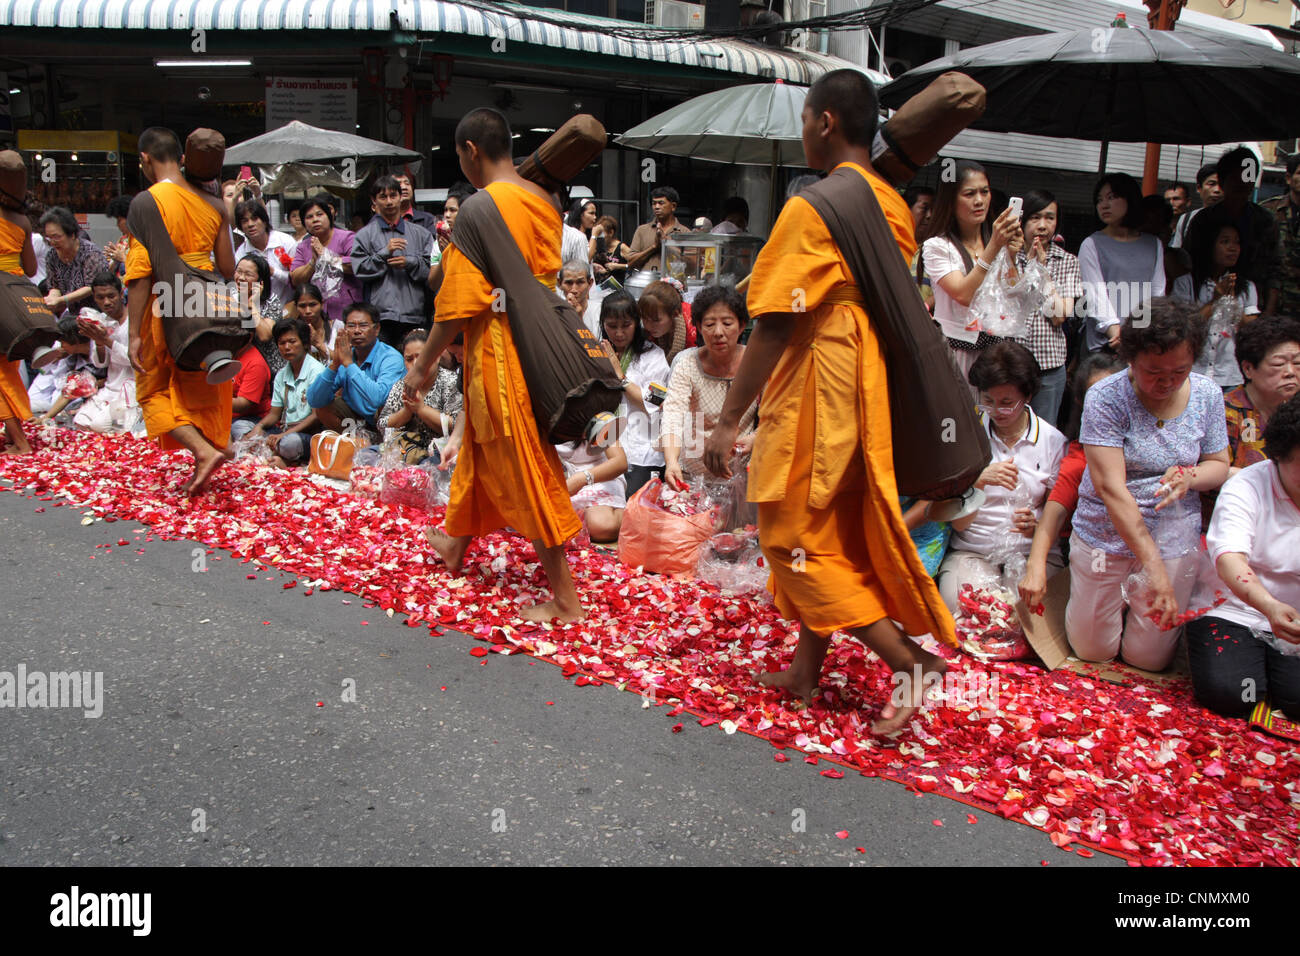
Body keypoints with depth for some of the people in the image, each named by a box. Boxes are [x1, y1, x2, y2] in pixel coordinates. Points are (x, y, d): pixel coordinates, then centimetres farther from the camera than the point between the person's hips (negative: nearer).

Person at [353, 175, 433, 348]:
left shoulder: (420, 233, 15)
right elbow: (359, 269, -1)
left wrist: (410, 263, -8)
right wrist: (385, 253, -8)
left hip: (414, 315, 1)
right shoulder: (365, 235, 10)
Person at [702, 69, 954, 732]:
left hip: (813, 397, -9)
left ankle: (912, 660, -2)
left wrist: (728, 420, -16)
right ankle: (806, 671, 28)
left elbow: (774, 324, -20)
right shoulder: (893, 206, 9)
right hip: (866, 398, 9)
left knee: (797, 535, 2)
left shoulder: (813, 206, -16)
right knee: (836, 535, 16)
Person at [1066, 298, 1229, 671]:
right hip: (1105, 535, -2)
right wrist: (1152, 564, -31)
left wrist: (1190, 476, -21)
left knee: (1148, 659, 11)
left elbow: (1219, 465, 6)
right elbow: (1111, 487, -25)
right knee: (1093, 651, 12)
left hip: (1174, 538, 2)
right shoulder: (1105, 398, -20)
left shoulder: (1207, 394, -6)